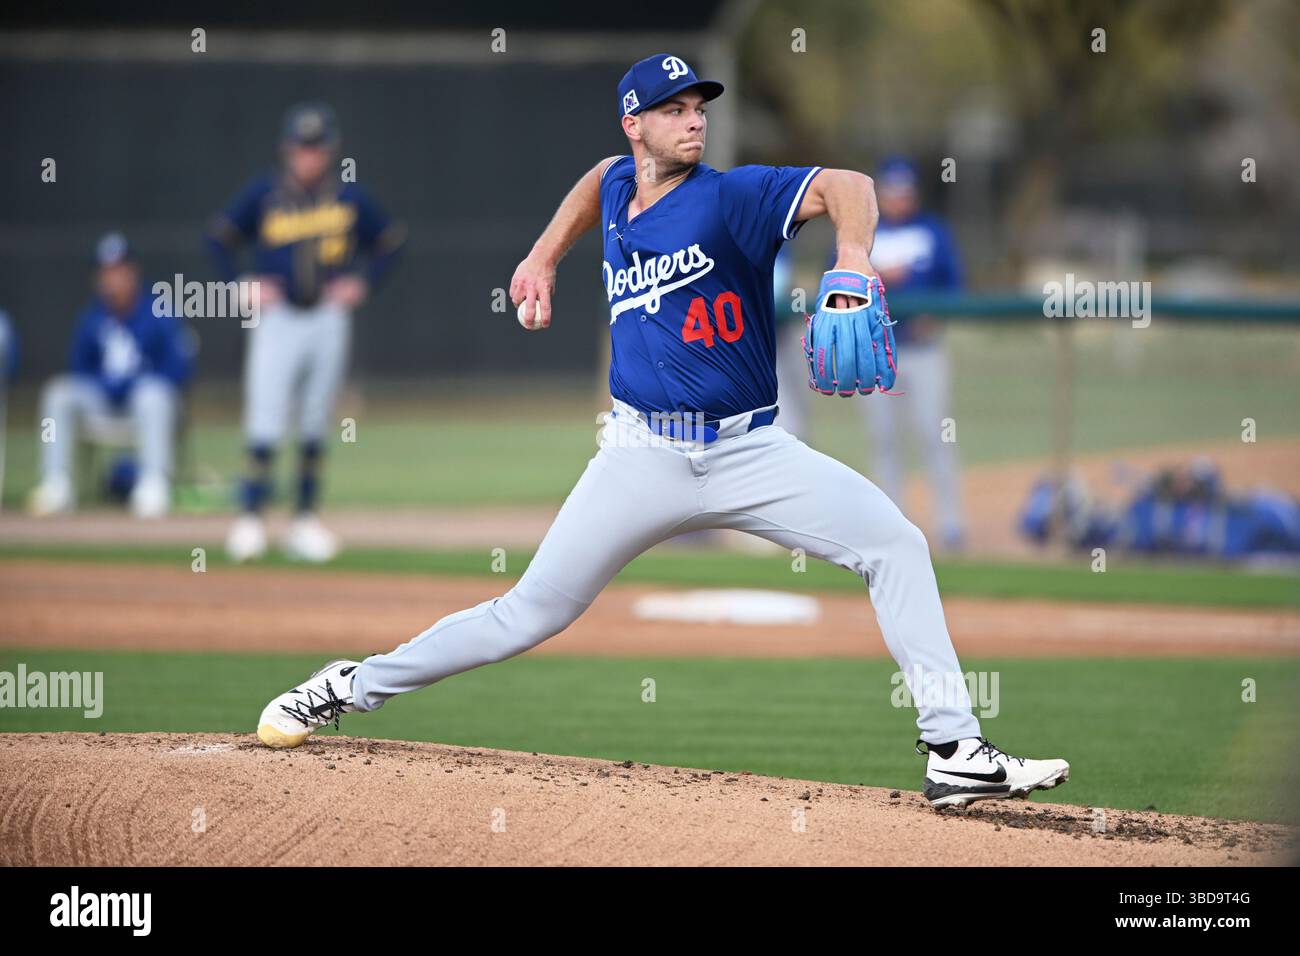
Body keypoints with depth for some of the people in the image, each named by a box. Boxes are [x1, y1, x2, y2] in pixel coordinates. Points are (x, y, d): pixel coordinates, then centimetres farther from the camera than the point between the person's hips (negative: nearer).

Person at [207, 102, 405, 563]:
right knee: (265, 424, -11)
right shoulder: (264, 195, -1)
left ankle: (304, 520, 14)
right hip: (277, 318, -2)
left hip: (329, 318, 2)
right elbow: (219, 239, 7)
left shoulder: (350, 198, 3)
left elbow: (390, 243, 15)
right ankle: (250, 517, -9)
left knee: (315, 428, 7)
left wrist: (362, 284, 2)